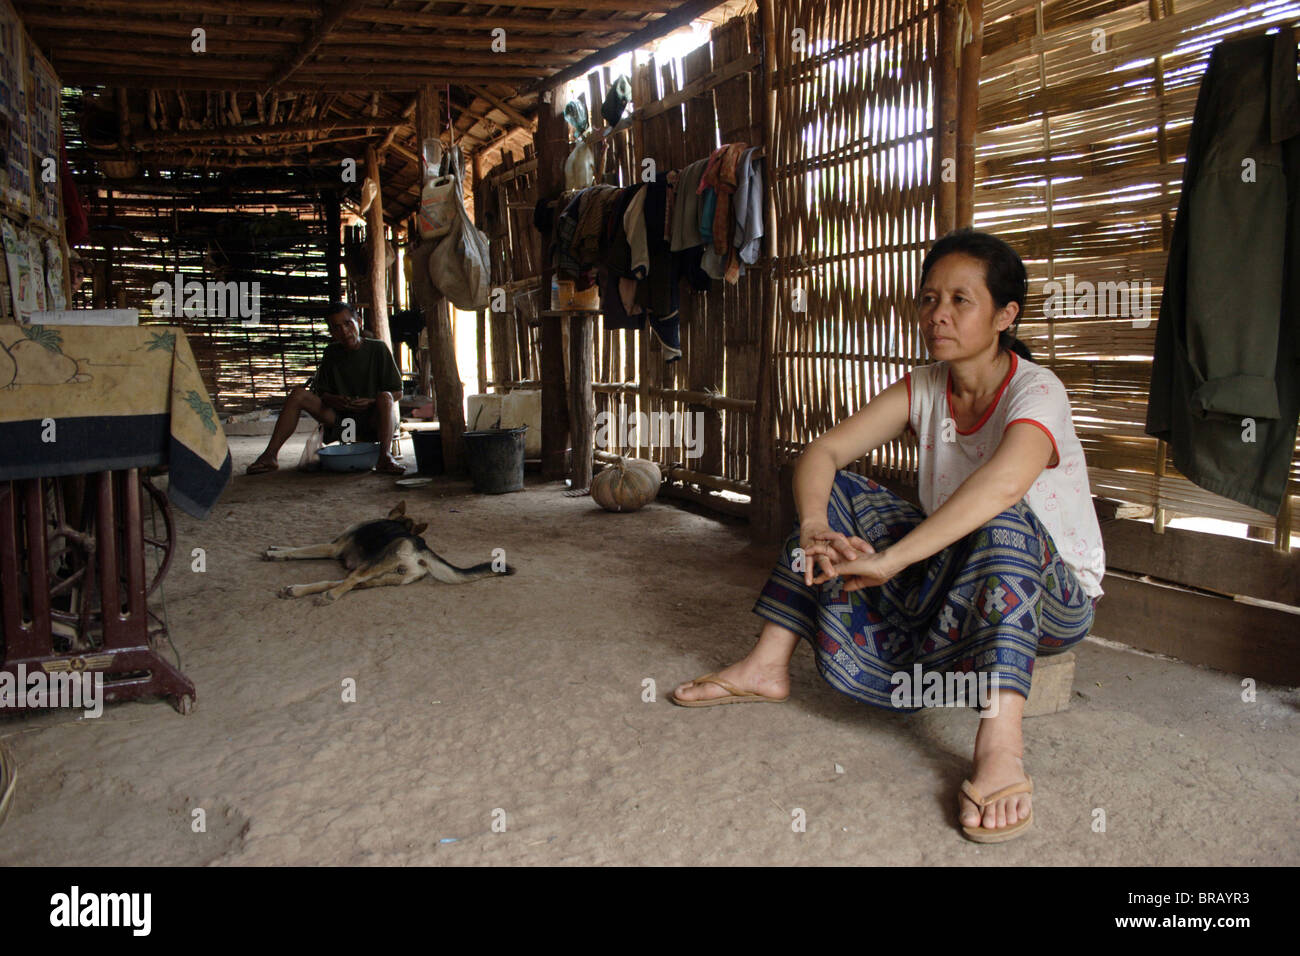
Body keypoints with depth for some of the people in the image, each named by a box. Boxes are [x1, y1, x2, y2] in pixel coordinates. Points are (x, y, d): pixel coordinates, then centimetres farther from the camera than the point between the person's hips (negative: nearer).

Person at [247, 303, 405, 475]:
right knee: (298, 394, -11)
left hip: (373, 419, -4)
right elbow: (321, 393, 11)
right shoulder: (332, 353, 8)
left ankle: (385, 456, -49)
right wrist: (333, 400, -13)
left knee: (385, 397, -33)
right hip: (340, 419, 4)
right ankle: (270, 455, -17)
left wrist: (370, 402, -20)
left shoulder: (377, 349, -3)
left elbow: (398, 393, -3)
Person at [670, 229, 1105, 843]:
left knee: (1002, 520, -38)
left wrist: (888, 560, -47)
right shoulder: (922, 388, -2)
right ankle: (769, 665, -8)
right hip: (952, 572, 6)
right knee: (839, 492, -6)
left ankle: (1001, 742, -45)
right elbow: (823, 451, -9)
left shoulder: (1037, 392, -21)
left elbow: (1004, 482, -44)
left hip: (1055, 597, -5)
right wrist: (815, 528, -30)